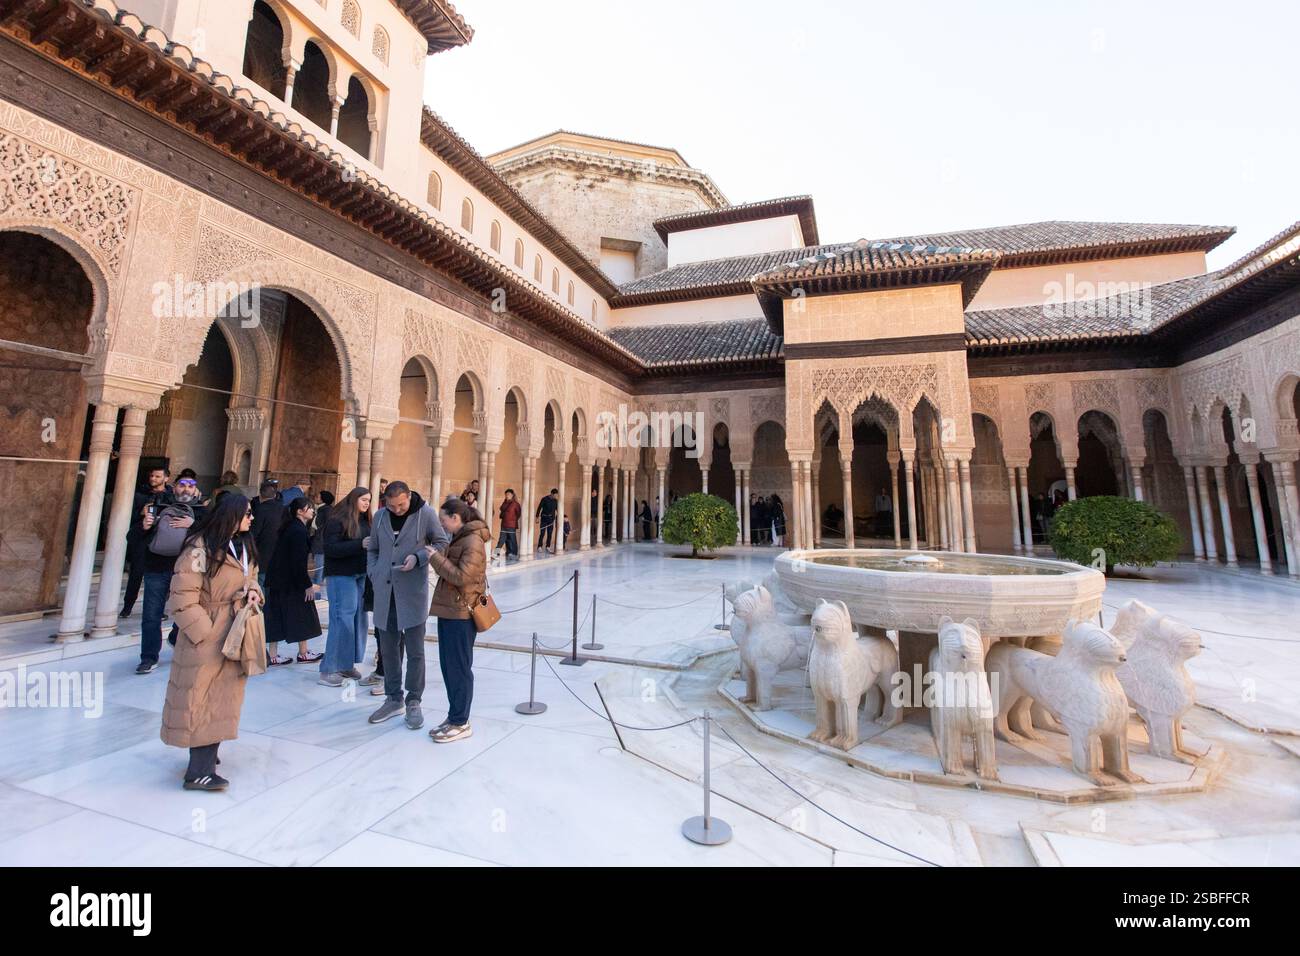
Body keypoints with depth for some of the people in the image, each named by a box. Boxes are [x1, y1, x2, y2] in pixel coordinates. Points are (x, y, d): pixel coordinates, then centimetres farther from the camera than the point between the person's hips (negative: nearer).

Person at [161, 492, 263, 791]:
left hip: (235, 633, 8)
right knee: (203, 701, -2)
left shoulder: (244, 545, 7)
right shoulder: (200, 547, -17)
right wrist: (206, 634, -16)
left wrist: (252, 590, -2)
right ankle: (199, 772, 6)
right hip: (207, 635, -7)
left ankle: (206, 754, 30)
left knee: (222, 698, 15)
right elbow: (183, 598, -17)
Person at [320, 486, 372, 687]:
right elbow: (330, 548, -16)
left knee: (358, 619, 7)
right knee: (343, 620, -5)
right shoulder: (338, 520, -9)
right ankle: (329, 669, 6)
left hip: (361, 575, 7)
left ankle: (347, 664, 19)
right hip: (341, 575, -6)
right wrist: (360, 544, -22)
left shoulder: (365, 521, 10)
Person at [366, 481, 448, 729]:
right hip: (385, 592, 4)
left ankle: (414, 702, 16)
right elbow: (372, 549, 16)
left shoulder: (426, 514, -8)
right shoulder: (380, 516, 6)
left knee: (415, 650, 2)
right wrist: (374, 575, 4)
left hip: (413, 592, -4)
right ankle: (394, 699, 28)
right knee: (388, 648, 13)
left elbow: (443, 543, -3)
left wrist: (419, 557, -17)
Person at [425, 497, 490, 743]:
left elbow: (461, 577, -22)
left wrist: (436, 558, -15)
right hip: (448, 611, 9)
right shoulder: (457, 539, 14)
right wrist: (435, 557, 1)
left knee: (459, 668, 1)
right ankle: (454, 716, 28)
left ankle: (460, 723, 13)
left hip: (460, 614, -9)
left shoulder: (473, 541, -16)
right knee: (448, 666, 15)